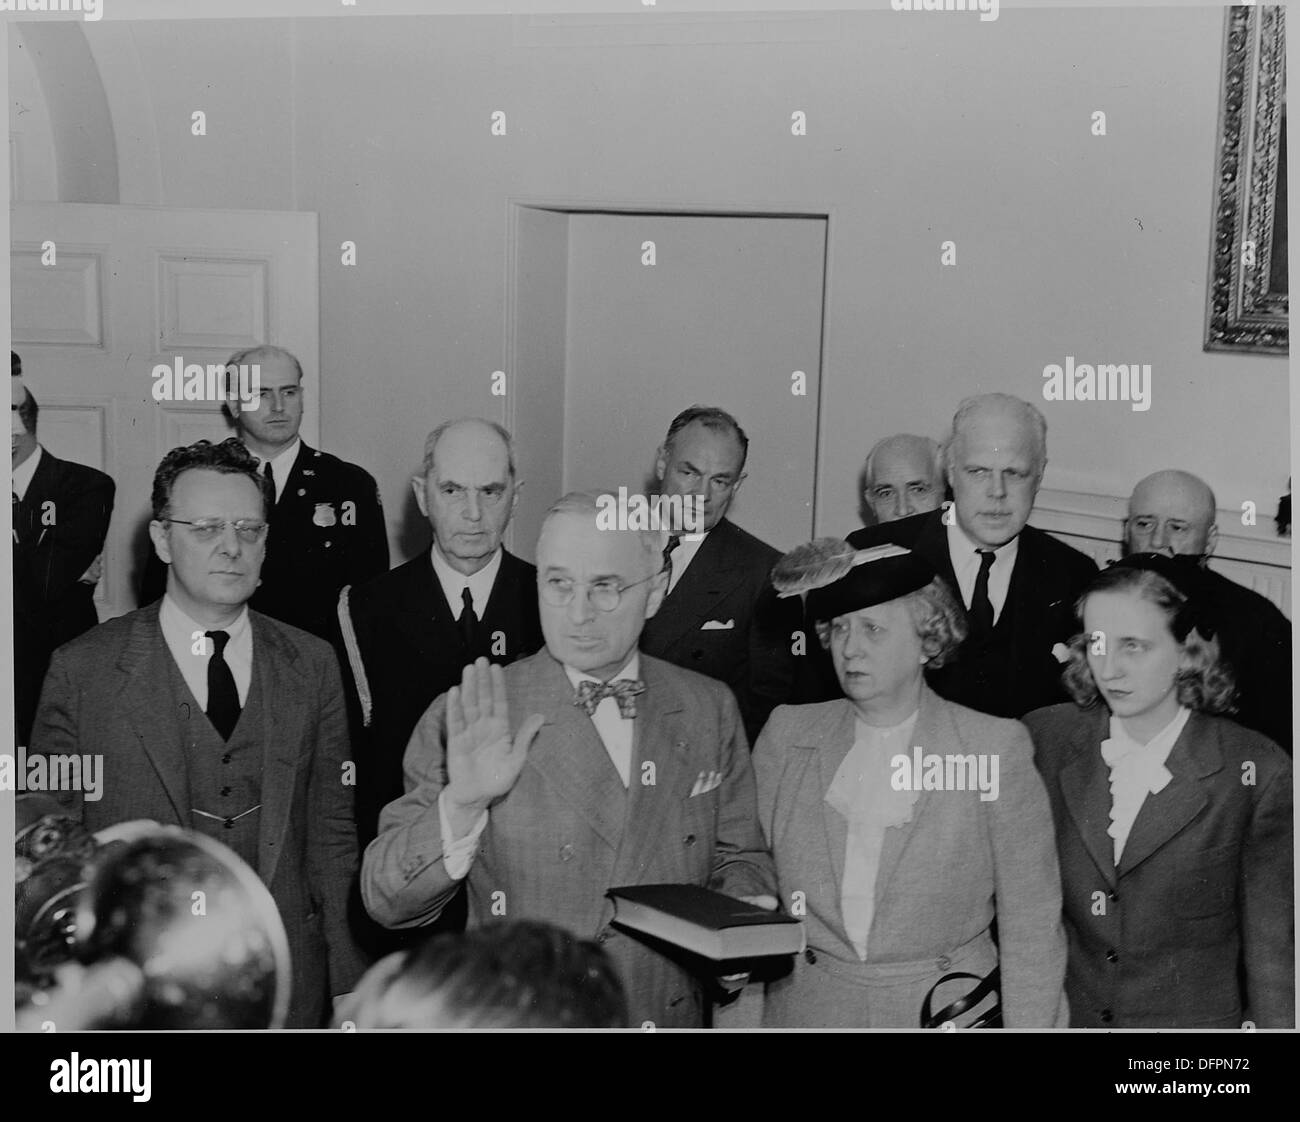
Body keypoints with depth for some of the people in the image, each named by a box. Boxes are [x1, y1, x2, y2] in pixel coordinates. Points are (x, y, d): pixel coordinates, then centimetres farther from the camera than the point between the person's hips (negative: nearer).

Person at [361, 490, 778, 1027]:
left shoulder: (710, 708, -2)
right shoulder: (464, 719, -12)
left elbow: (737, 856, 9)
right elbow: (386, 903, -14)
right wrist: (460, 803, -30)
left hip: (671, 1015, 3)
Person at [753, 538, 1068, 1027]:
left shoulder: (996, 748, -8)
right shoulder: (787, 734, 1)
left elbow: (1032, 928, -5)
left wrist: (1028, 1025, -8)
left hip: (946, 1009, -2)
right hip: (804, 1009, 2)